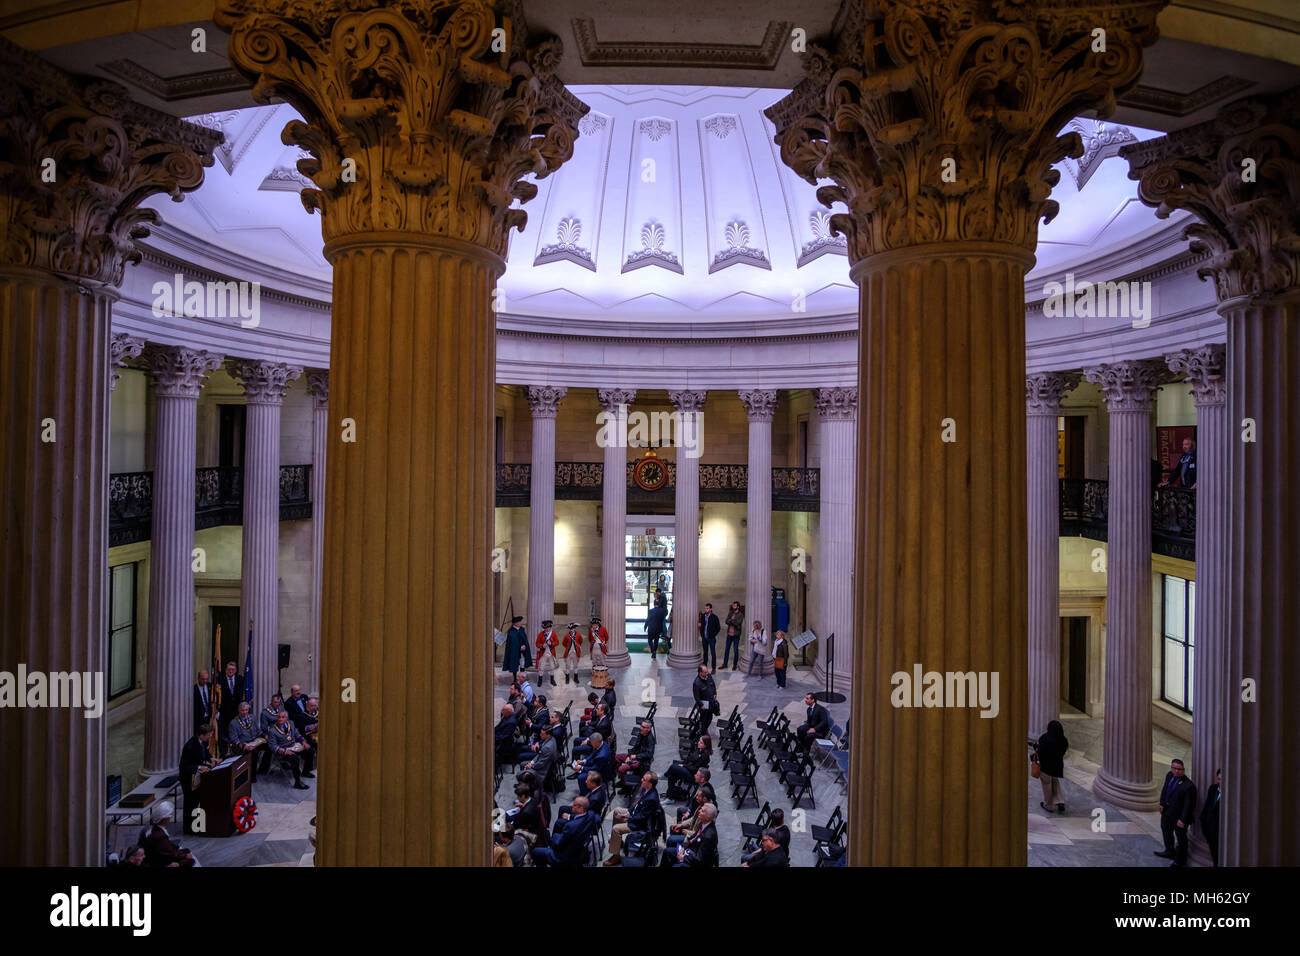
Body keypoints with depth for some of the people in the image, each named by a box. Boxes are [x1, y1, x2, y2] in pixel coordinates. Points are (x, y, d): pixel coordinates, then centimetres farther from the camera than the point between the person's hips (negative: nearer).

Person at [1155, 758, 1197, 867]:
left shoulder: (1188, 785, -30)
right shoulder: (1169, 775, -8)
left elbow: (1188, 805, -25)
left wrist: (1183, 819, -25)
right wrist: (1162, 804, 3)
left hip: (1179, 814, -8)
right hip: (1167, 809, 8)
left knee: (1180, 836, 11)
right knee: (1166, 829, 28)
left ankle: (1180, 861, 32)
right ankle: (1170, 852, 52)